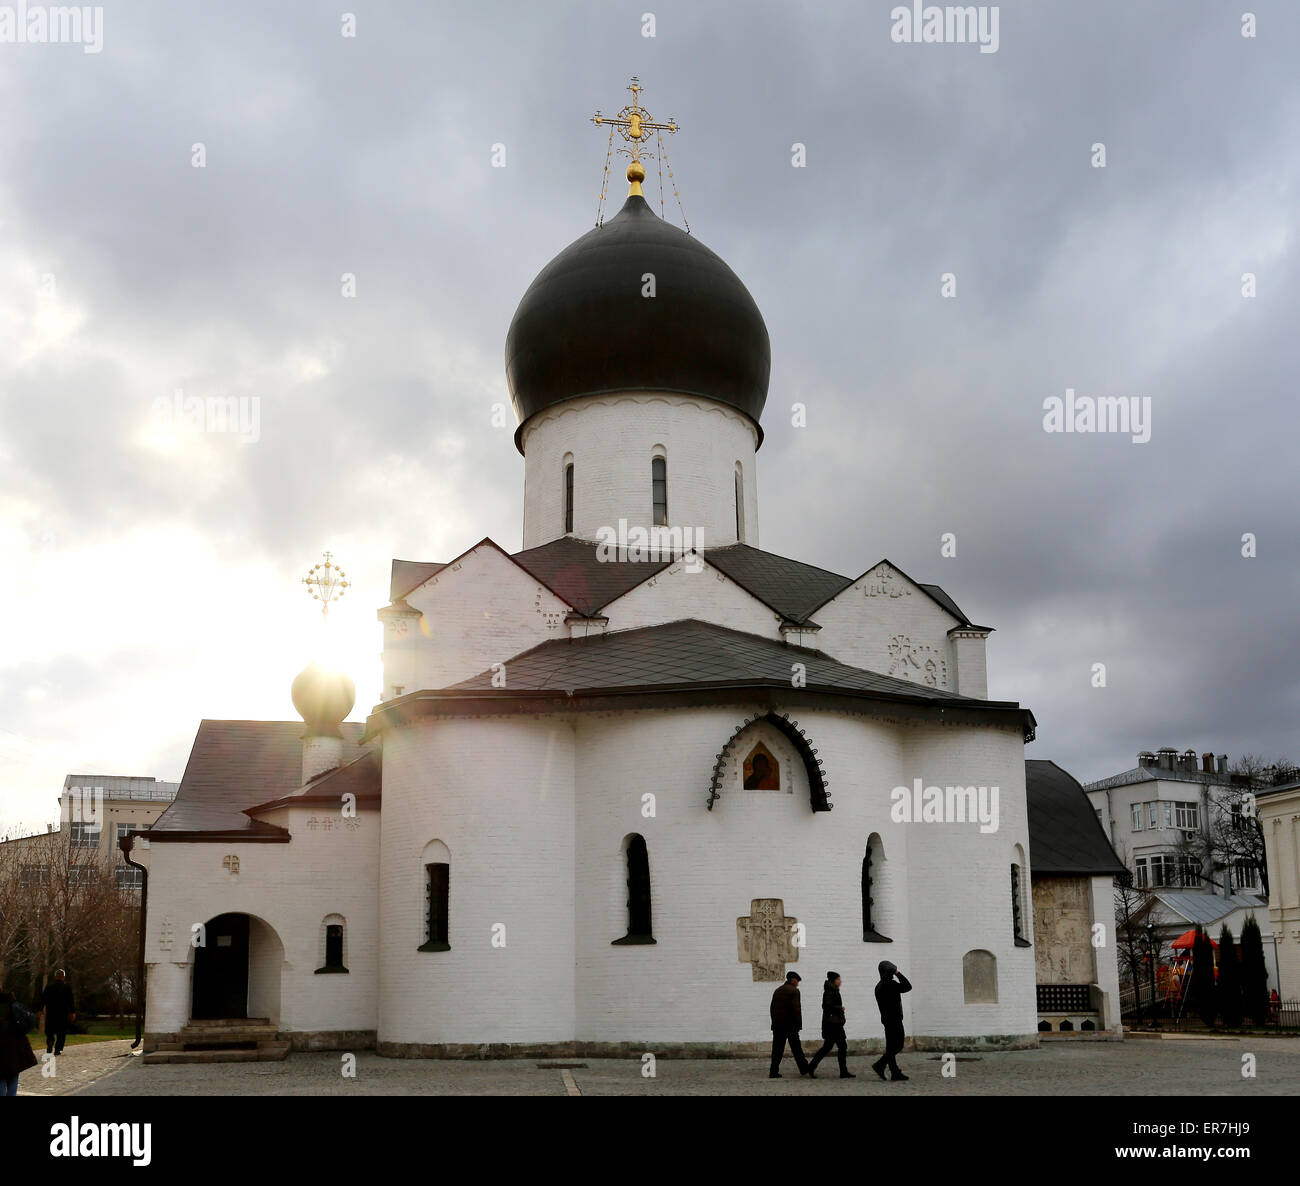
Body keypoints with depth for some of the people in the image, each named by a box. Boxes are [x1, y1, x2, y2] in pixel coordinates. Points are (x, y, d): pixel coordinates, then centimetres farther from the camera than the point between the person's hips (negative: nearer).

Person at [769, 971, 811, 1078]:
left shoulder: (777, 991, 14)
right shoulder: (794, 991, -6)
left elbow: (772, 1008, 14)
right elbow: (796, 1009, -14)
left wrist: (774, 1023, 16)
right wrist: (799, 1024, -10)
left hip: (777, 1025, 5)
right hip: (790, 1025, -5)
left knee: (777, 1049, 4)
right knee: (796, 1048, 7)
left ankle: (773, 1072, -3)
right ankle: (804, 1068, 16)